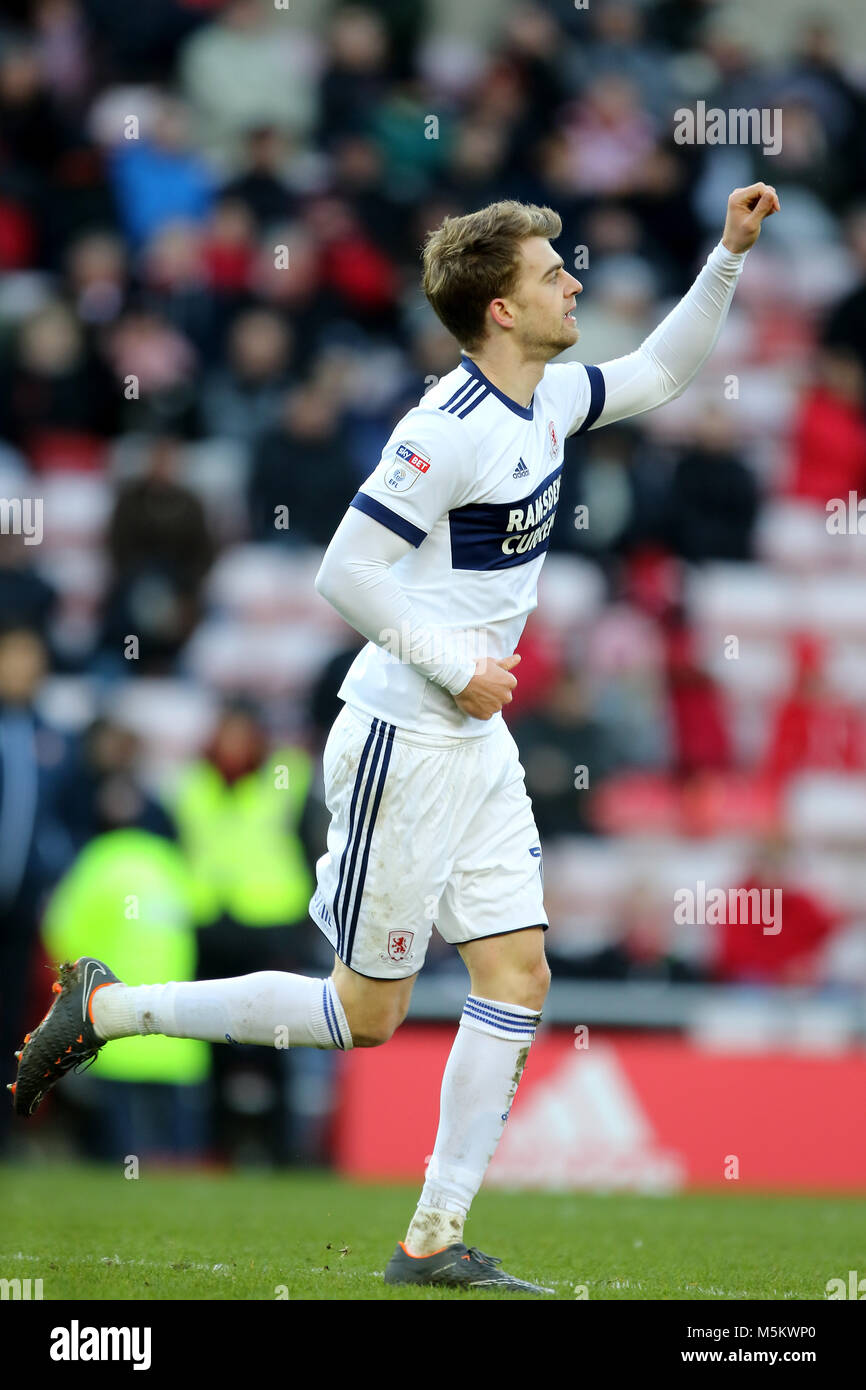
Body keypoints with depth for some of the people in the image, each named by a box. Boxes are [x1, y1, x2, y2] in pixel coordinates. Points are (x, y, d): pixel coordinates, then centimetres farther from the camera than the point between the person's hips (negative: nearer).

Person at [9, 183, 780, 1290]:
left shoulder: (547, 400, 6)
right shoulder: (449, 431, -21)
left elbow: (659, 371, 24)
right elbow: (345, 574, -22)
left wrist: (728, 257, 14)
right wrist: (459, 666, -18)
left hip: (476, 743, 9)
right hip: (402, 745, -9)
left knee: (518, 977, 1)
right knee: (366, 1014, -1)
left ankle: (435, 1241, 5)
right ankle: (106, 1009, 10)